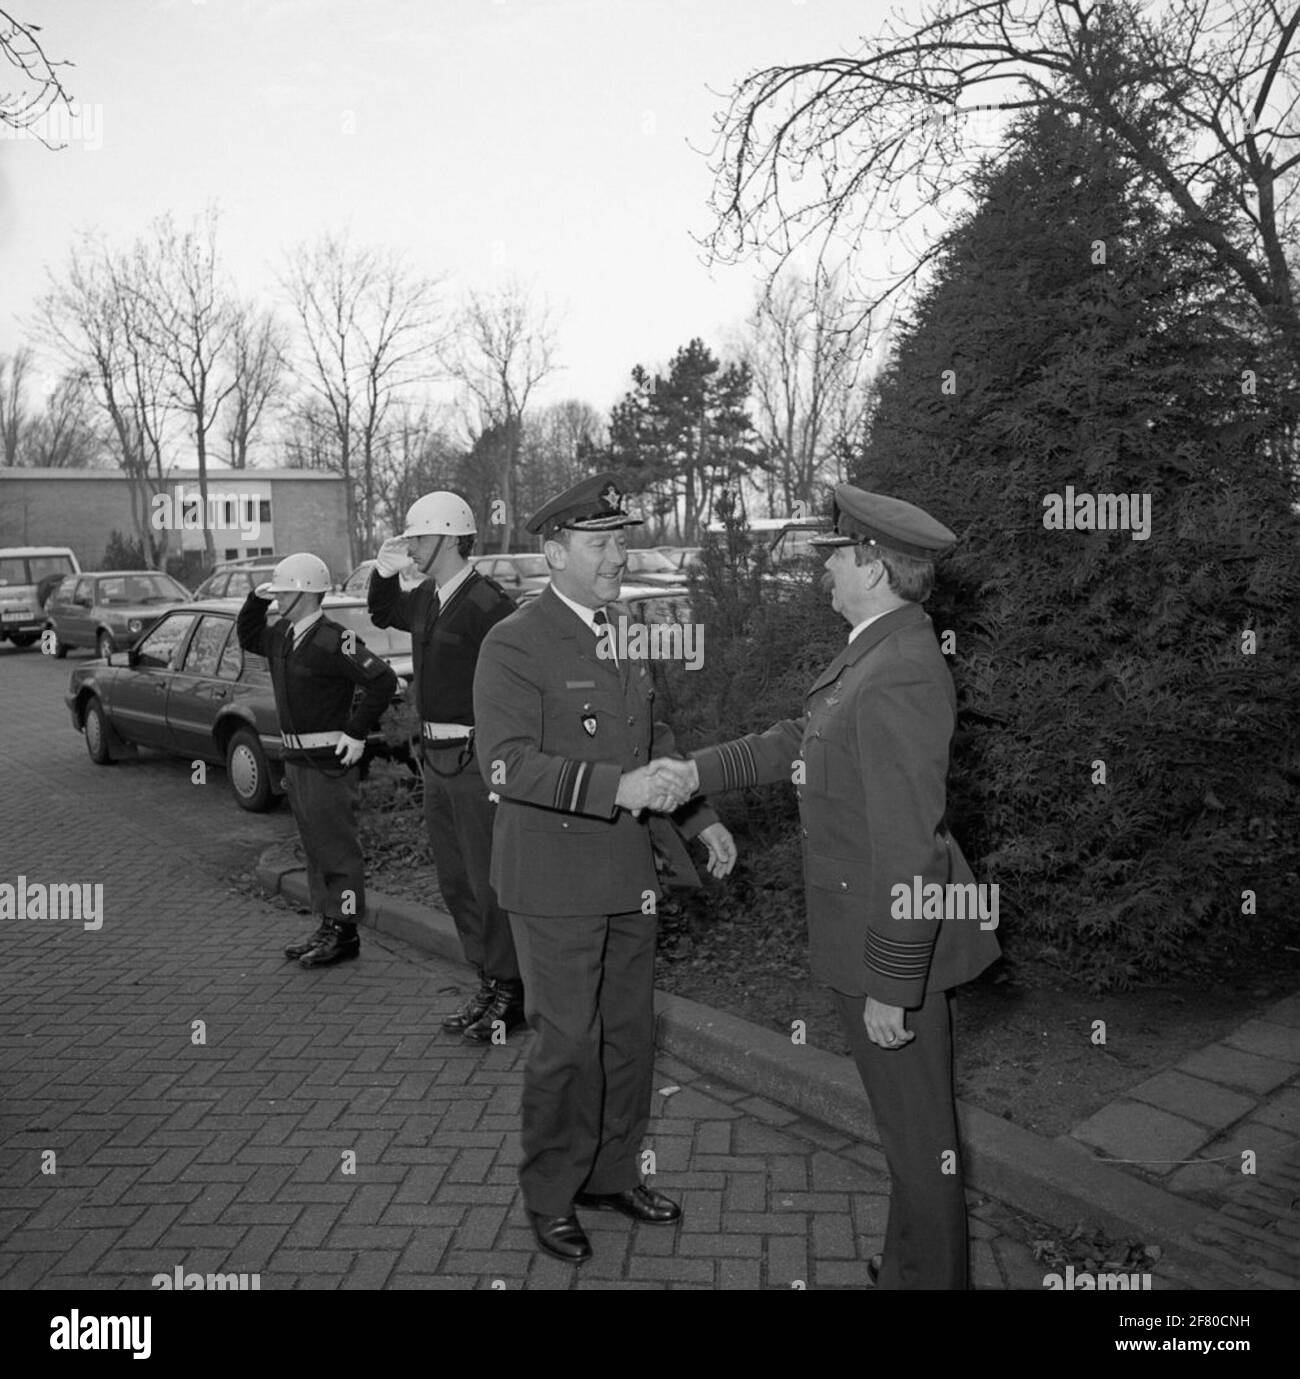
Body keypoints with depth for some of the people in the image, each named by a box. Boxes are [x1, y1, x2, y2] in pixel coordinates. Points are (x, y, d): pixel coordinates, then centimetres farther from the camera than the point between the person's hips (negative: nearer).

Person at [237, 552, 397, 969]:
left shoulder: (333, 641, -19)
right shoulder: (282, 635, 9)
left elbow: (383, 680, -23)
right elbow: (247, 637, 28)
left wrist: (357, 733, -19)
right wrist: (257, 598, 10)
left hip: (328, 761, -9)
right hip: (296, 759, 9)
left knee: (338, 849, 0)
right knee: (315, 849, 16)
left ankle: (345, 933, 10)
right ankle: (328, 926, 27)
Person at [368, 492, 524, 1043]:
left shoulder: (489, 604, -17)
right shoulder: (426, 599, 10)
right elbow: (382, 615, 31)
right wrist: (384, 573, 12)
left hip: (478, 761, -9)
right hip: (437, 759, 9)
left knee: (490, 884, 0)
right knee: (455, 884, 16)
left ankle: (509, 994, 15)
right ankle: (488, 983, 29)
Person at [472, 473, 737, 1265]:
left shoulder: (624, 636, 8)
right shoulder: (514, 646, -14)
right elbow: (507, 764, -24)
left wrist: (701, 819, 9)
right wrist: (615, 787, -32)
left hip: (629, 875, 7)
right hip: (557, 881, -7)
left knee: (629, 1033, 17)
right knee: (568, 1044, 6)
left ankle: (612, 1174, 38)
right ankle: (551, 1196, 29)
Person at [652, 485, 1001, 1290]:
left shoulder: (900, 679, -28)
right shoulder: (876, 652, 5)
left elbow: (907, 851, -28)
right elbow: (804, 739, 16)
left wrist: (890, 987, -22)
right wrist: (702, 771, 10)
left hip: (897, 944, -10)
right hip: (874, 929, 10)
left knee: (919, 1132, 11)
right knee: (912, 1118, 25)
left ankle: (931, 1275, 32)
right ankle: (912, 1267, 45)